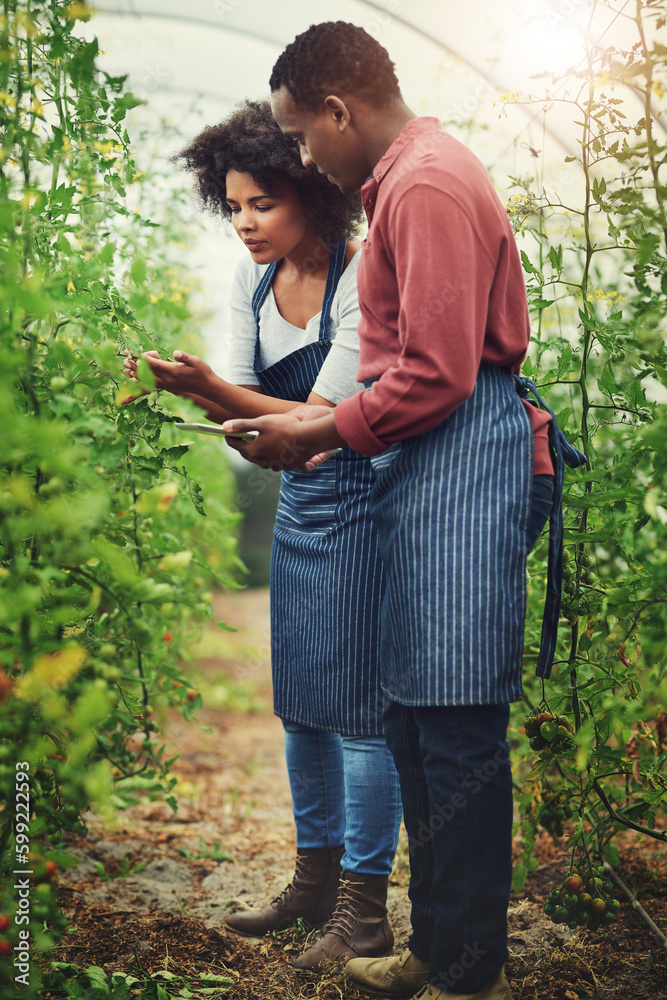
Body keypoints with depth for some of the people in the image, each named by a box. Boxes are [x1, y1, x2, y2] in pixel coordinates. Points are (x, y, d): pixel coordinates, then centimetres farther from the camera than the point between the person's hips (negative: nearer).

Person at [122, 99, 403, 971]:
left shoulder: (362, 279, -18)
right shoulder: (254, 283, 4)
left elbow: (324, 418, -22)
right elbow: (244, 413, 3)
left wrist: (212, 388, -32)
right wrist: (190, 389, -18)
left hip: (360, 499, -8)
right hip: (299, 500, 8)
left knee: (355, 704, -5)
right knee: (299, 700, 13)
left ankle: (364, 913, 7)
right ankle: (317, 879, 28)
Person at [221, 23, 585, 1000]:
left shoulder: (426, 185, -12)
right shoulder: (409, 177, 21)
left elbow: (437, 375, -18)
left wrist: (322, 432, -8)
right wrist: (329, 428, 15)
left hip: (461, 460, -11)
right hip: (425, 459, 11)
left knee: (455, 733, -5)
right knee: (412, 719, 13)